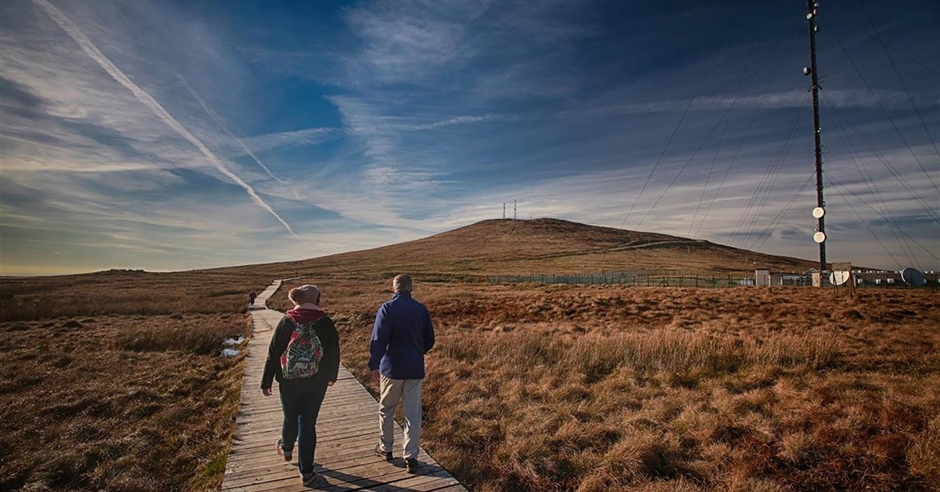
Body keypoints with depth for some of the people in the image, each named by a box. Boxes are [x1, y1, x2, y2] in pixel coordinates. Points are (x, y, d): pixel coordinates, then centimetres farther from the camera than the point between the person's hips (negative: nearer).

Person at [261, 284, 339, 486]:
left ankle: (286, 449, 51)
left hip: (289, 381, 1)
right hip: (316, 383, -1)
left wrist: (266, 382, 5)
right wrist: (331, 376, 16)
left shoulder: (286, 322, -9)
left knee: (290, 419, 23)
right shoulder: (326, 323, -9)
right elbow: (334, 352, -1)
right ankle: (306, 471, 15)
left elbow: (273, 354, -5)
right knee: (308, 423, 9)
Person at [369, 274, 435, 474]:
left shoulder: (387, 309, -11)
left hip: (392, 367, -2)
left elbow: (378, 340, -16)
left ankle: (386, 448, 32)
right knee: (413, 413, 8)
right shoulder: (421, 309, 0)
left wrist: (374, 365, -5)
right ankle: (411, 457, 10)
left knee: (386, 409, 18)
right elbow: (429, 340, 6)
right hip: (415, 369, 2)